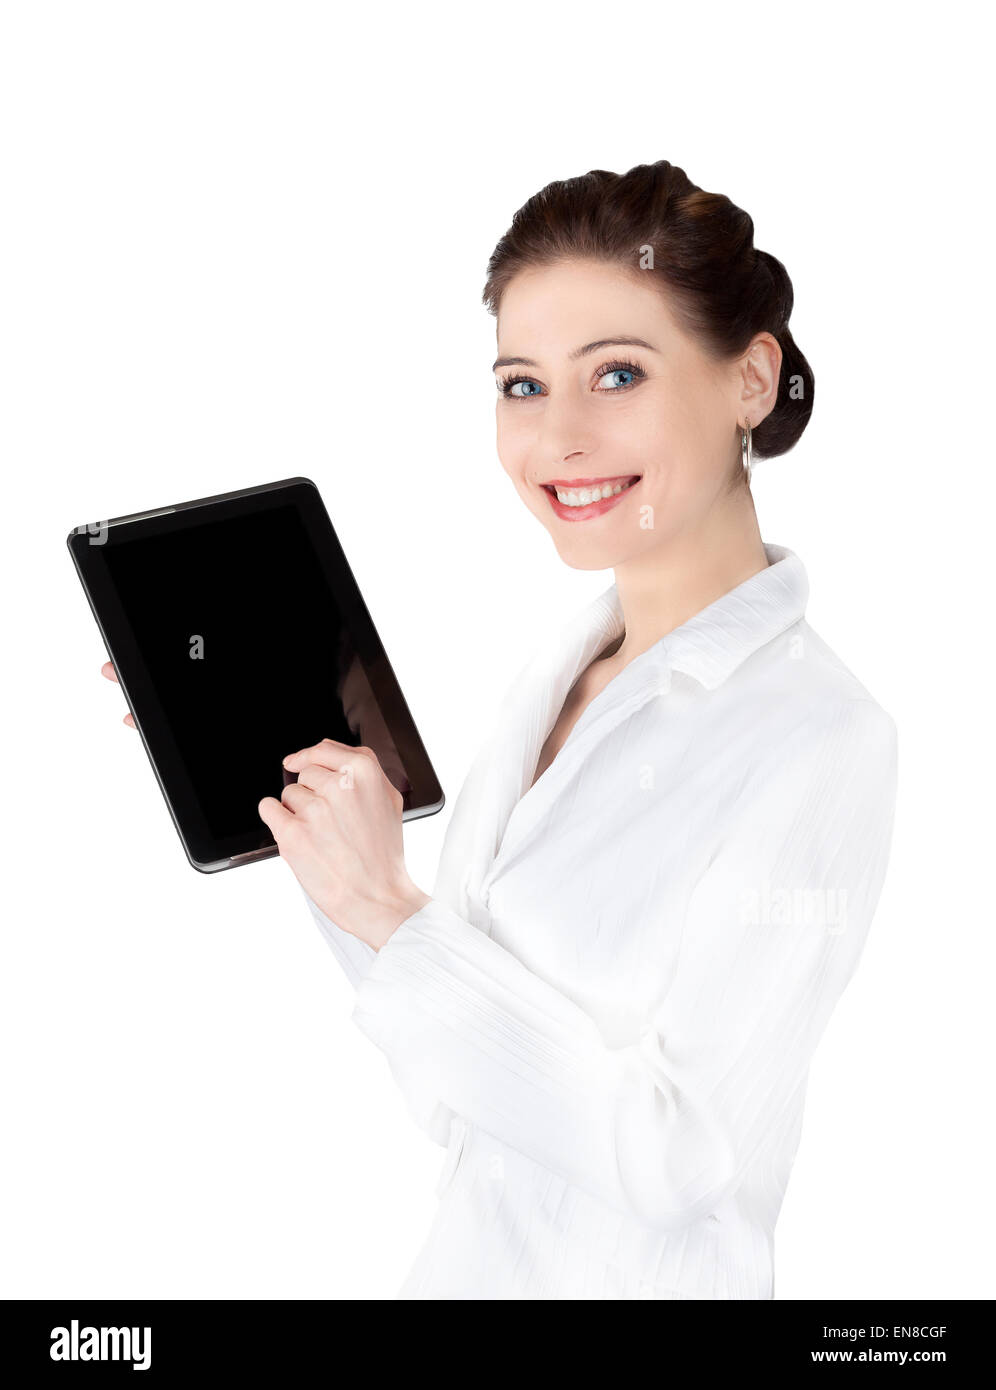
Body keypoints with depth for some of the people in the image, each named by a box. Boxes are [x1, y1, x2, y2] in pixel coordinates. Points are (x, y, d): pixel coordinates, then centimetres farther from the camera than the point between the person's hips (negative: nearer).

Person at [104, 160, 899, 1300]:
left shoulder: (818, 745, -22)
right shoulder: (561, 664, 1)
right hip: (471, 1251, 7)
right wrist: (275, 773, 0)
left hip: (636, 1276, -6)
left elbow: (675, 1156, -23)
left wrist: (387, 911, -21)